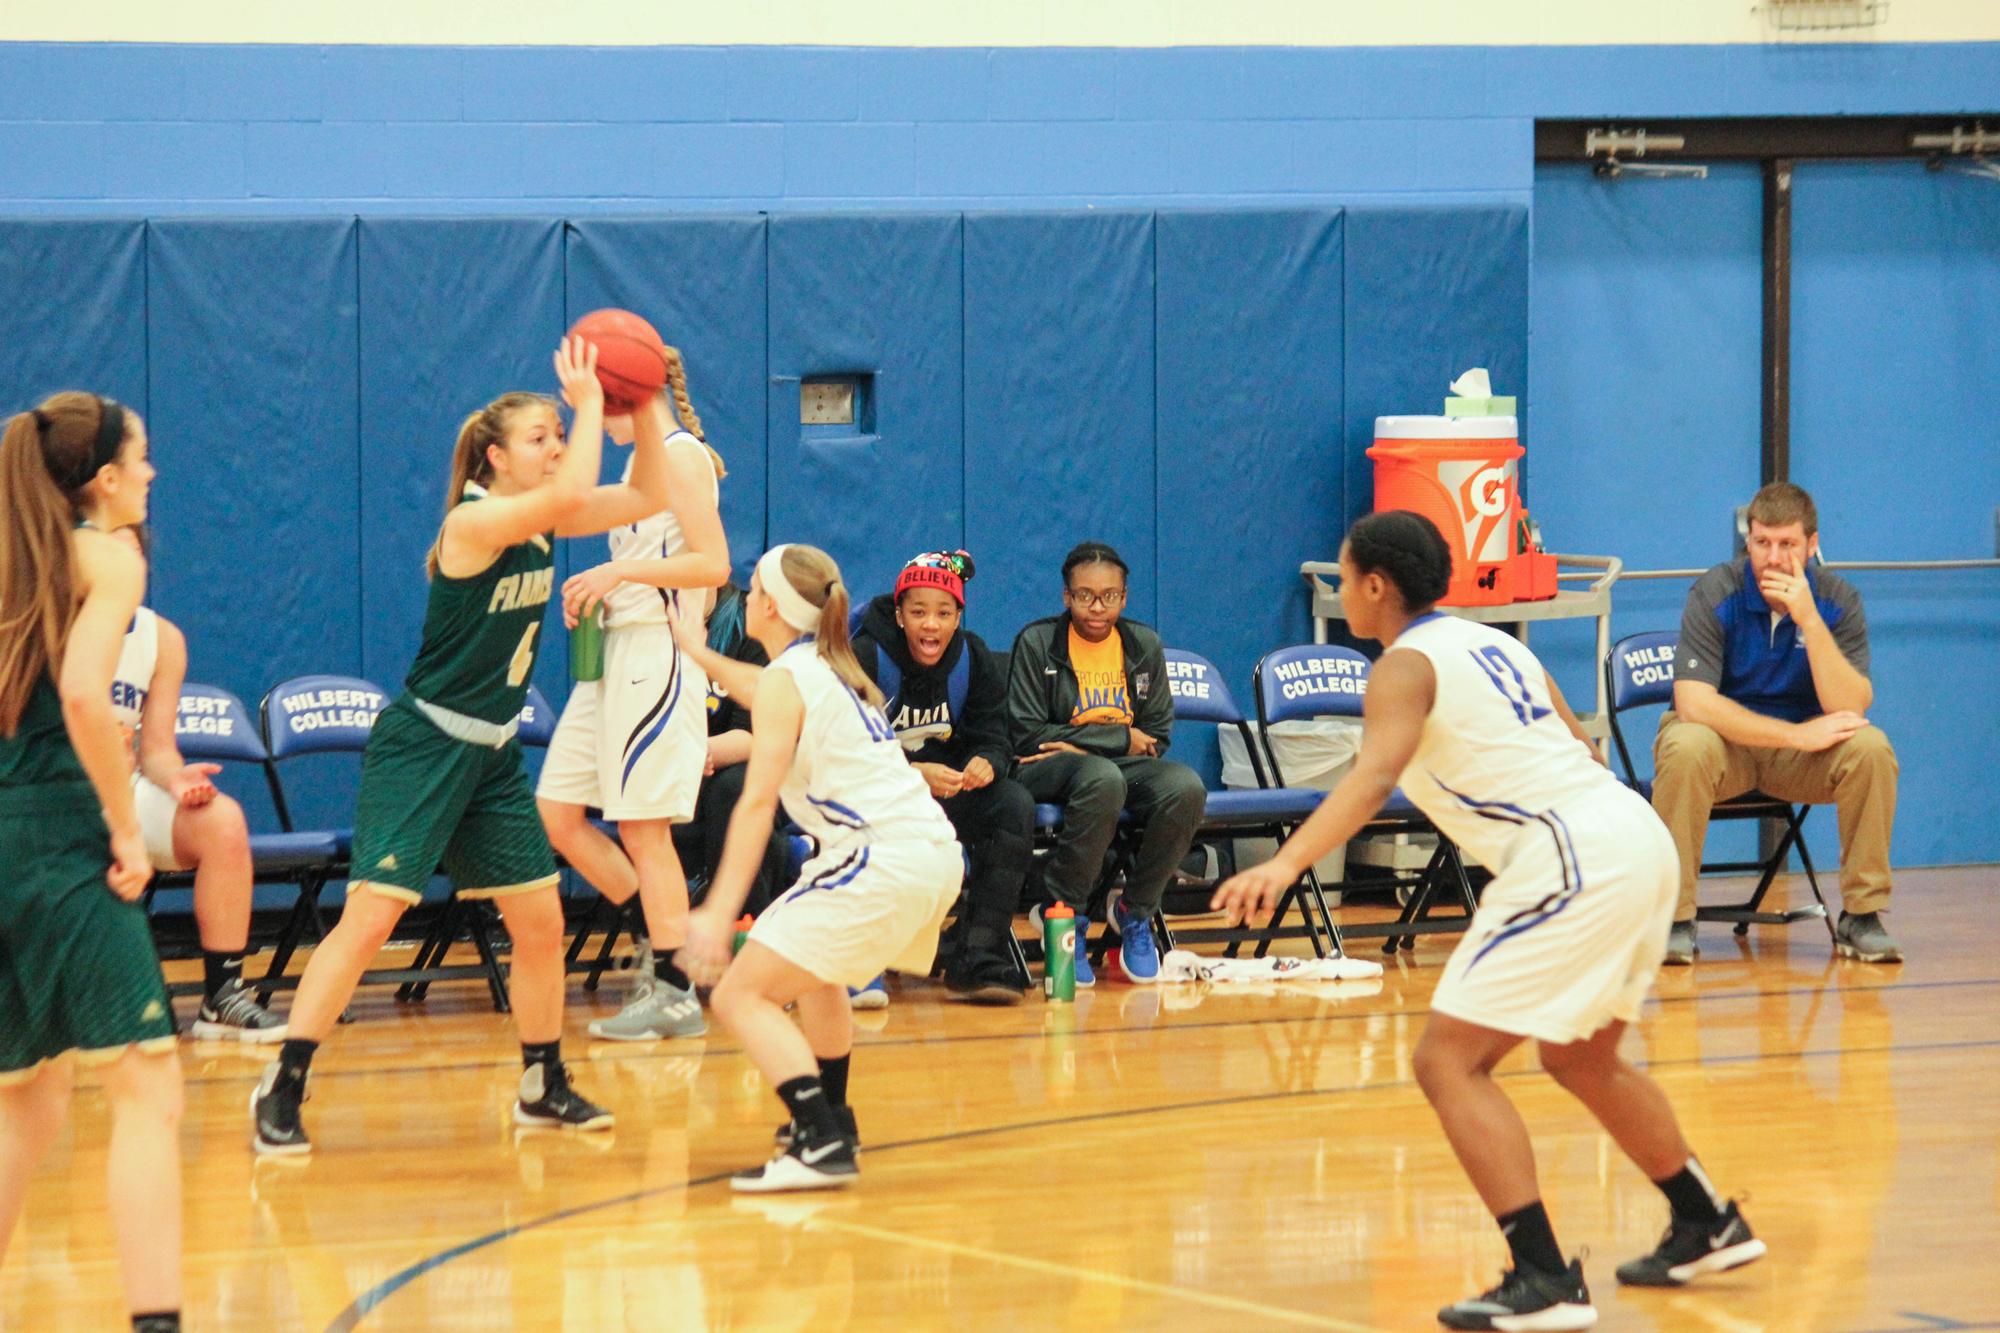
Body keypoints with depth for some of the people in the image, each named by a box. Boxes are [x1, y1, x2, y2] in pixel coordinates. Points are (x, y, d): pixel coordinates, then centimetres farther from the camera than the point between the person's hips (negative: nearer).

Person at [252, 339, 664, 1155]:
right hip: (422, 746, -8)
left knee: (541, 924, 8)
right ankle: (281, 1093, -10)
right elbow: (572, 490, -32)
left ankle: (544, 1088, 23)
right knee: (370, 917, -14)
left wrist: (643, 412, -6)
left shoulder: (543, 520, 5)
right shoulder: (472, 523, -18)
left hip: (492, 753, 8)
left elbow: (648, 498, 6)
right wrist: (589, 401, -22)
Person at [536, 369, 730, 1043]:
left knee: (643, 828, -6)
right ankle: (658, 935, 17)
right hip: (614, 653, 10)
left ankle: (674, 993, 0)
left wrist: (622, 572, -19)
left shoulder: (681, 456, -9)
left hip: (658, 654, -10)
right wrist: (593, 591, 9)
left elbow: (713, 564, -17)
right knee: (555, 813, 6)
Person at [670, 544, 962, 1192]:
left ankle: (822, 1145, -22)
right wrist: (701, 656, 60)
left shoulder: (789, 678, -6)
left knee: (740, 996, -10)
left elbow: (758, 802, -15)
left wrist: (720, 912, -19)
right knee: (816, 971, 36)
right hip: (935, 854, 10)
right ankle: (829, 1120, 45)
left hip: (883, 865, -10)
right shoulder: (831, 669, 20)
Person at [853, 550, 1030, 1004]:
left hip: (943, 784, 4)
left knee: (1015, 804, -23)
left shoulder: (974, 657, -1)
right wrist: (914, 775, -35)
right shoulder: (866, 658, -14)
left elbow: (993, 738, -2)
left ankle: (978, 960, -23)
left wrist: (986, 763, -28)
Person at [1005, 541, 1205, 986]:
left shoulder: (1144, 645, 10)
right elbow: (1027, 736, -8)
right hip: (1047, 773, -4)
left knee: (1186, 787, -30)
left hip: (1125, 765, 4)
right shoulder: (1036, 644, -1)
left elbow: (1156, 738, 7)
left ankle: (1135, 911, -8)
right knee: (1103, 779, -41)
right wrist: (1121, 739, -8)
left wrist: (1081, 745, -10)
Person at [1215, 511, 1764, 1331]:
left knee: (1448, 1060, -7)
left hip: (1573, 863, -9)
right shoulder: (1492, 643, 21)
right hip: (1637, 838, 9)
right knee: (1579, 1059, 29)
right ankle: (1707, 1227, 39)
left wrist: (1285, 864, -36)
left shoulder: (1407, 664, -4)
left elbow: (1375, 773, -23)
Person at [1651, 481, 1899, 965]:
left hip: (1801, 759, 2)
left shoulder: (1838, 600, -9)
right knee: (1686, 748, -36)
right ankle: (1675, 919, -24)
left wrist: (1808, 619, -30)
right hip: (1725, 741, -2)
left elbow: (1851, 709, -20)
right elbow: (1693, 702, -24)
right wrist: (1796, 734, -28)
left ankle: (1862, 915, -14)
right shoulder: (1715, 594, -15)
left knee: (1871, 749, -27)